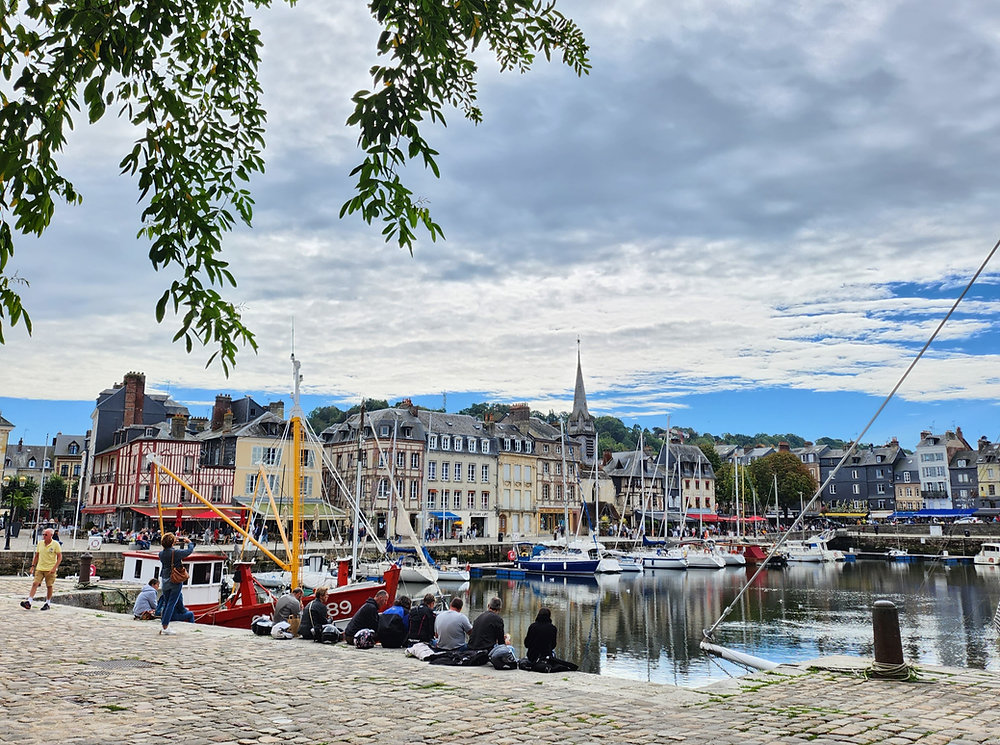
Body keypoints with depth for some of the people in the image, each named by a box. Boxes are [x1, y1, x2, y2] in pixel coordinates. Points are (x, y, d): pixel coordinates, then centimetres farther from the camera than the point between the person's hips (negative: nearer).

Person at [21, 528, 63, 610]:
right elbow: (36, 555, 16)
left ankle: (47, 604, 15)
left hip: (50, 569, -4)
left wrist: (54, 568, -15)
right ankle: (29, 602, -12)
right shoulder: (40, 543, 7)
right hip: (40, 568, 4)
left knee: (49, 586, 3)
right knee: (35, 584, -8)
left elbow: (60, 557, -7)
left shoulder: (55, 544, -7)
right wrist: (33, 566, 8)